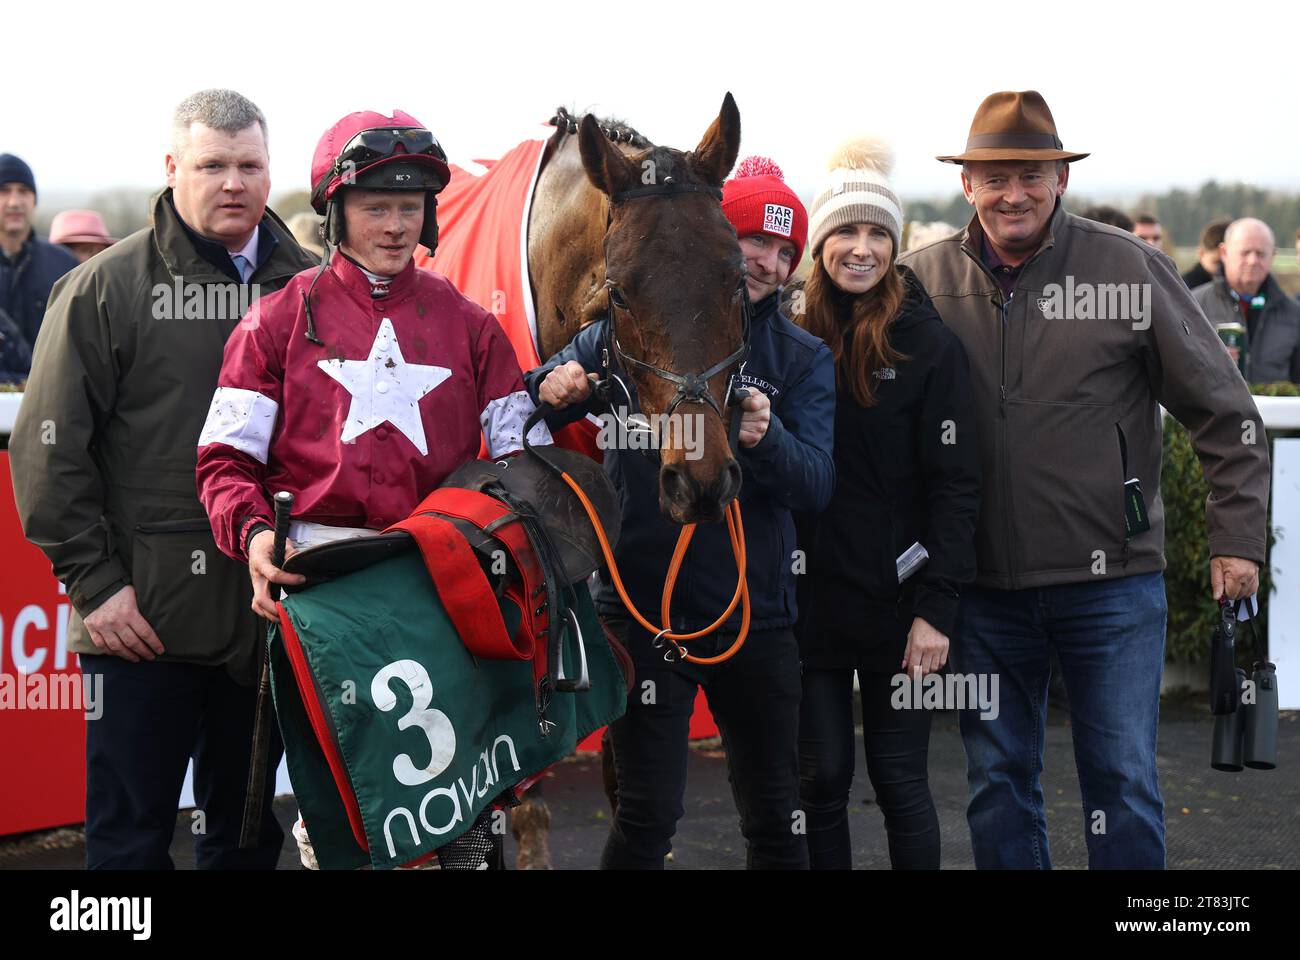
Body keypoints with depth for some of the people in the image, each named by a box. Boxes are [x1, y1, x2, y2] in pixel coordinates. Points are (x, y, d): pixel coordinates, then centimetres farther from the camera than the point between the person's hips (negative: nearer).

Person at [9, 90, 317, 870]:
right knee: (131, 835, 4)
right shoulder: (108, 287, -2)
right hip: (143, 618, -3)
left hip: (269, 613, 3)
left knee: (249, 831, 15)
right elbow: (50, 450, -4)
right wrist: (95, 583, -9)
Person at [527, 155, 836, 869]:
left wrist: (764, 438, -25)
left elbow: (815, 486, -5)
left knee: (776, 817, 8)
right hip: (643, 606, -2)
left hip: (754, 614, 2)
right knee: (648, 813, -5)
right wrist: (551, 387, -16)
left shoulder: (803, 359, 7)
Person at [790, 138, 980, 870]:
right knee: (821, 779, 8)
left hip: (895, 599, -3)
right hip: (811, 594, 3)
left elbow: (956, 485, -8)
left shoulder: (929, 344, -6)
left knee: (900, 780, 4)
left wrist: (936, 608, -14)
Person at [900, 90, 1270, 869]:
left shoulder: (1132, 269, -5)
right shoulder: (925, 280, 1)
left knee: (1123, 782, 4)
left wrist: (1238, 538, -3)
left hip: (1112, 579, -2)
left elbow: (1225, 413, 0)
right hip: (984, 587, 2)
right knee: (999, 783, 12)